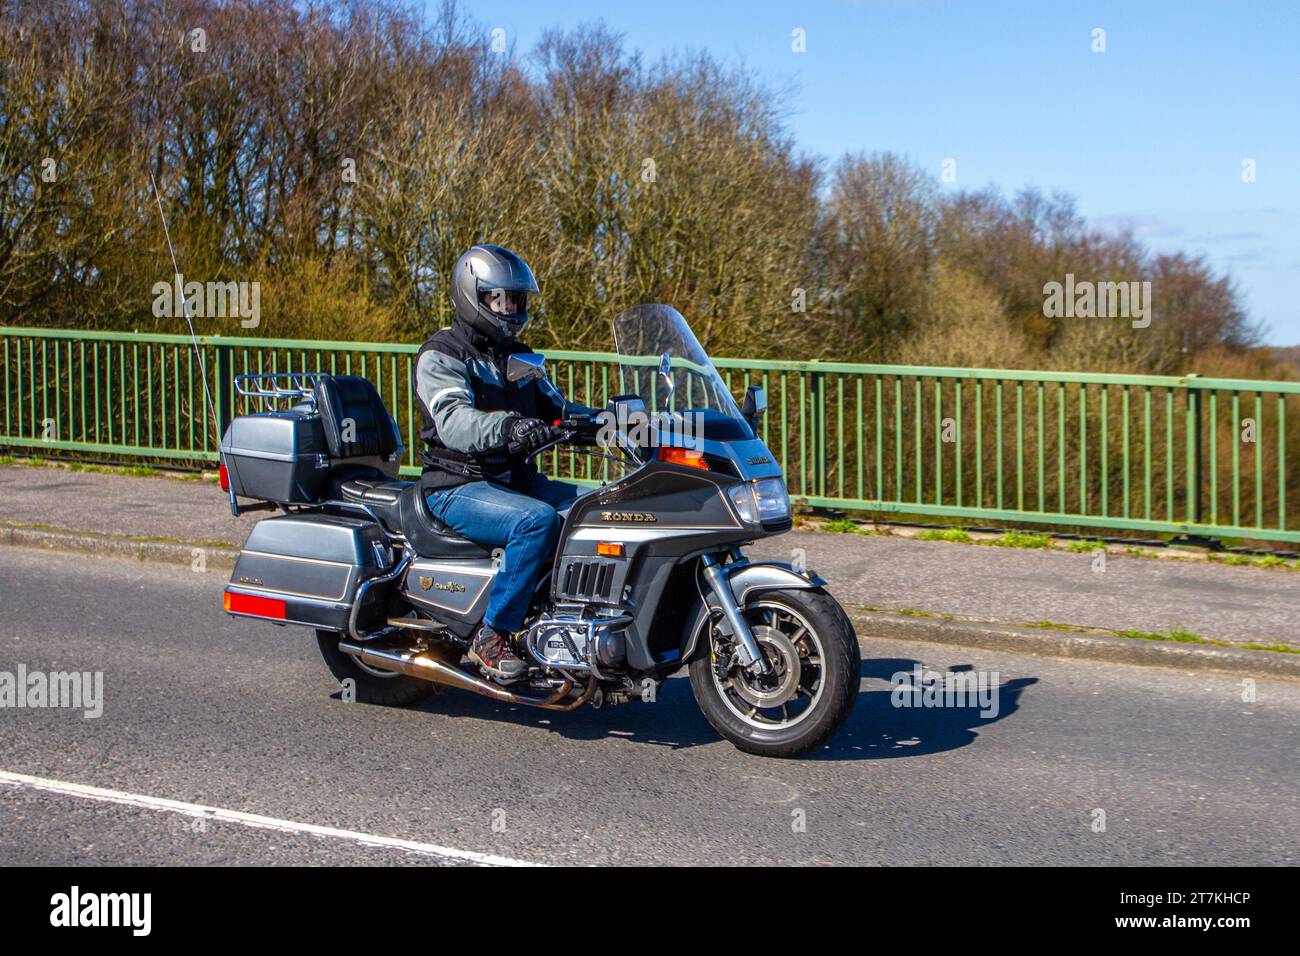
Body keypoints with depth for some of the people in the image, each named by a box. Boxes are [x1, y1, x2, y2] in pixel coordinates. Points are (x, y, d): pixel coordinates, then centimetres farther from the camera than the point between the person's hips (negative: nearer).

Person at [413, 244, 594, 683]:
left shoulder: (518, 358, 19)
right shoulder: (440, 356, -7)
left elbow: (555, 408, 19)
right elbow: (454, 421, -25)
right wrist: (506, 426, -45)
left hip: (518, 480, 8)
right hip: (457, 489, -8)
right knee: (538, 521, -34)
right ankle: (493, 635, -26)